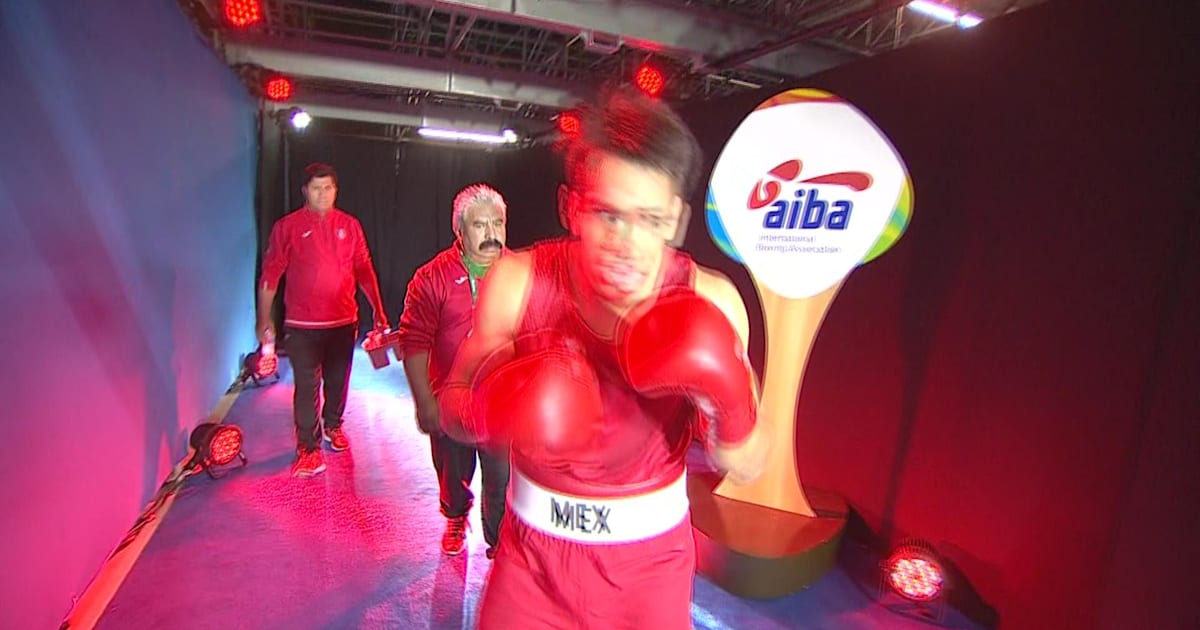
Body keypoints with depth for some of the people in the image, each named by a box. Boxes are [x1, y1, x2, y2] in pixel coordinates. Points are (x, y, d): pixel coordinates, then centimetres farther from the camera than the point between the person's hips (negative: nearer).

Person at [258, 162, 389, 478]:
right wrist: (265, 319, -4)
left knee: (338, 380, 15)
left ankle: (333, 425, 38)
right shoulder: (287, 226, -2)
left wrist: (378, 310, 5)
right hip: (302, 324, -2)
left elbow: (364, 270, 8)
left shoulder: (349, 226, 5)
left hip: (344, 321, 3)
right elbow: (270, 274, -2)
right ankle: (309, 448, 11)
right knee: (307, 385, -1)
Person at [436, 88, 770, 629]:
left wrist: (728, 406, -33)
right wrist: (492, 413, -30)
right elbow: (451, 404, -9)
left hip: (651, 554, 1)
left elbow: (747, 469, -13)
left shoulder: (709, 303, -20)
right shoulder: (518, 282, -20)